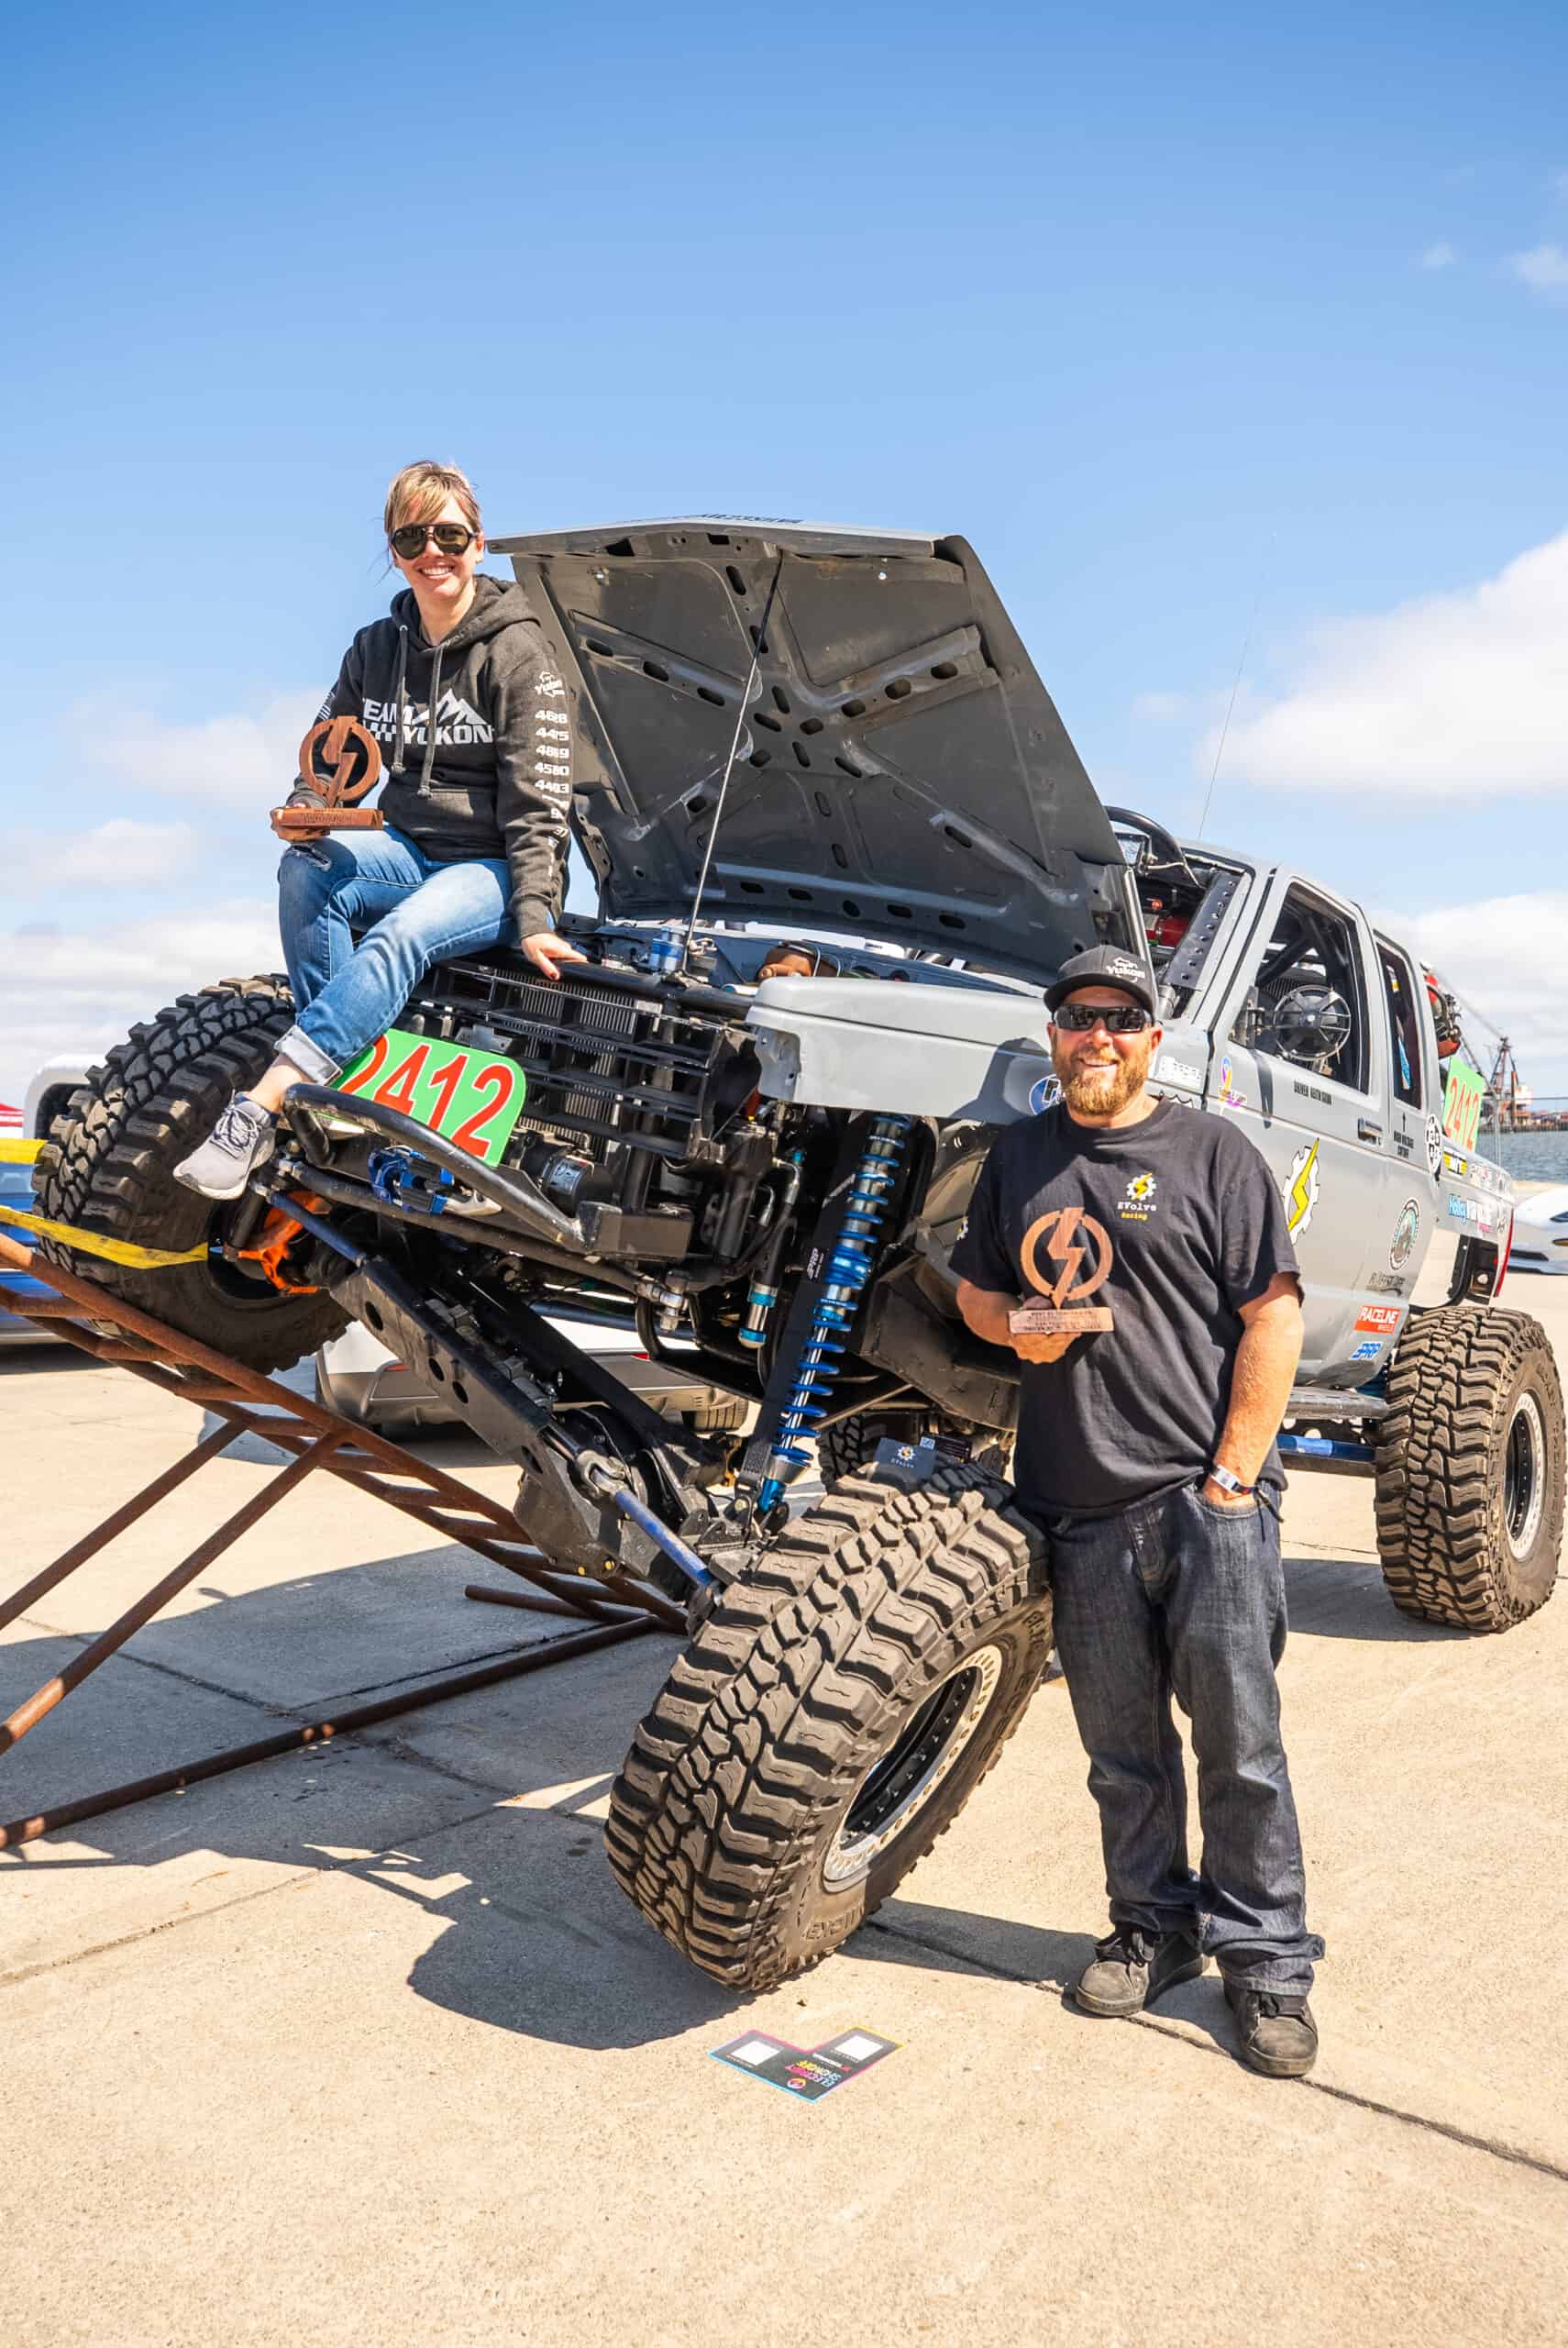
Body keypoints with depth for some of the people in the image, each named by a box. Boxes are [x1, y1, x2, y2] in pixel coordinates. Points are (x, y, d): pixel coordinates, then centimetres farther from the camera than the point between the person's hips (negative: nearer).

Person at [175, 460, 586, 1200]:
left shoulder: (517, 652, -7)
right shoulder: (374, 651, 9)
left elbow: (536, 804, -12)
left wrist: (533, 918, -22)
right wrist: (302, 813, -12)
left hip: (493, 868, -5)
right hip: (411, 852, 5)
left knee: (400, 937, -34)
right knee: (307, 867, -26)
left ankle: (257, 1114, -41)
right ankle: (339, 1080, -26)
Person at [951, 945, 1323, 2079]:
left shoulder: (1211, 1151, 0)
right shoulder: (1020, 1156, 13)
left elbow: (1275, 1316, -5)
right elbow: (975, 1286, 22)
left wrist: (1233, 1475, -11)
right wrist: (1015, 1328, -2)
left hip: (1207, 1496, -3)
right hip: (1082, 1506, 4)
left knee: (1239, 1740, 2)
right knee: (1122, 1747, 13)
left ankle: (1267, 1961, 18)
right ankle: (1154, 1929, 30)